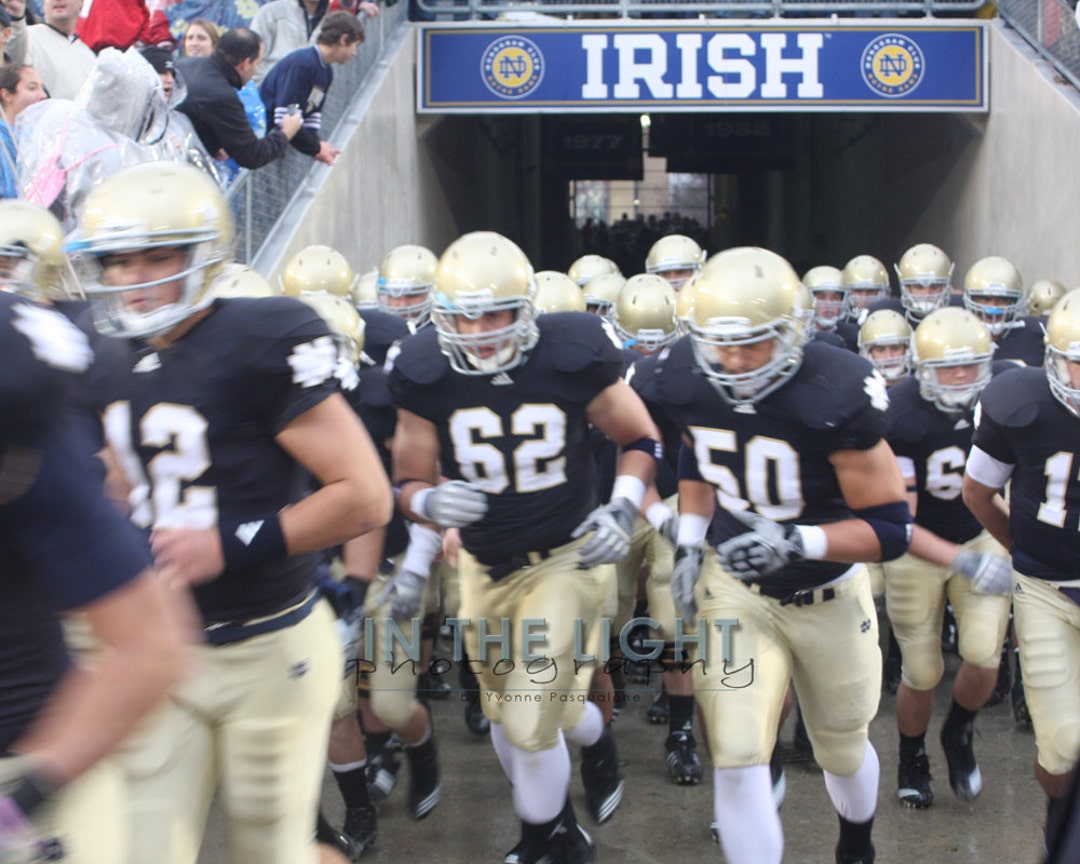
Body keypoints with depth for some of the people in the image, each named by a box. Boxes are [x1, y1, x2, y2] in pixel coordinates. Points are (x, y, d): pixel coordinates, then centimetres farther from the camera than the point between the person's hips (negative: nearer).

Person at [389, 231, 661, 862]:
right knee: (506, 714, 16)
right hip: (485, 565, 4)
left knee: (530, 725, -7)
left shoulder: (573, 355, -17)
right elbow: (409, 482, -4)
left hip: (565, 558, -4)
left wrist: (623, 508, -17)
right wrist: (432, 502, -27)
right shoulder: (426, 374, -13)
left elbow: (641, 441, -1)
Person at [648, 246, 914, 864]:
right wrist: (689, 542, -2)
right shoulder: (690, 382, -16)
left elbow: (892, 528, -25)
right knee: (738, 759, -11)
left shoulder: (836, 395, -30)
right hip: (737, 589, 2)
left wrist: (796, 541, -39)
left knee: (843, 750, 20)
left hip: (827, 596, -2)